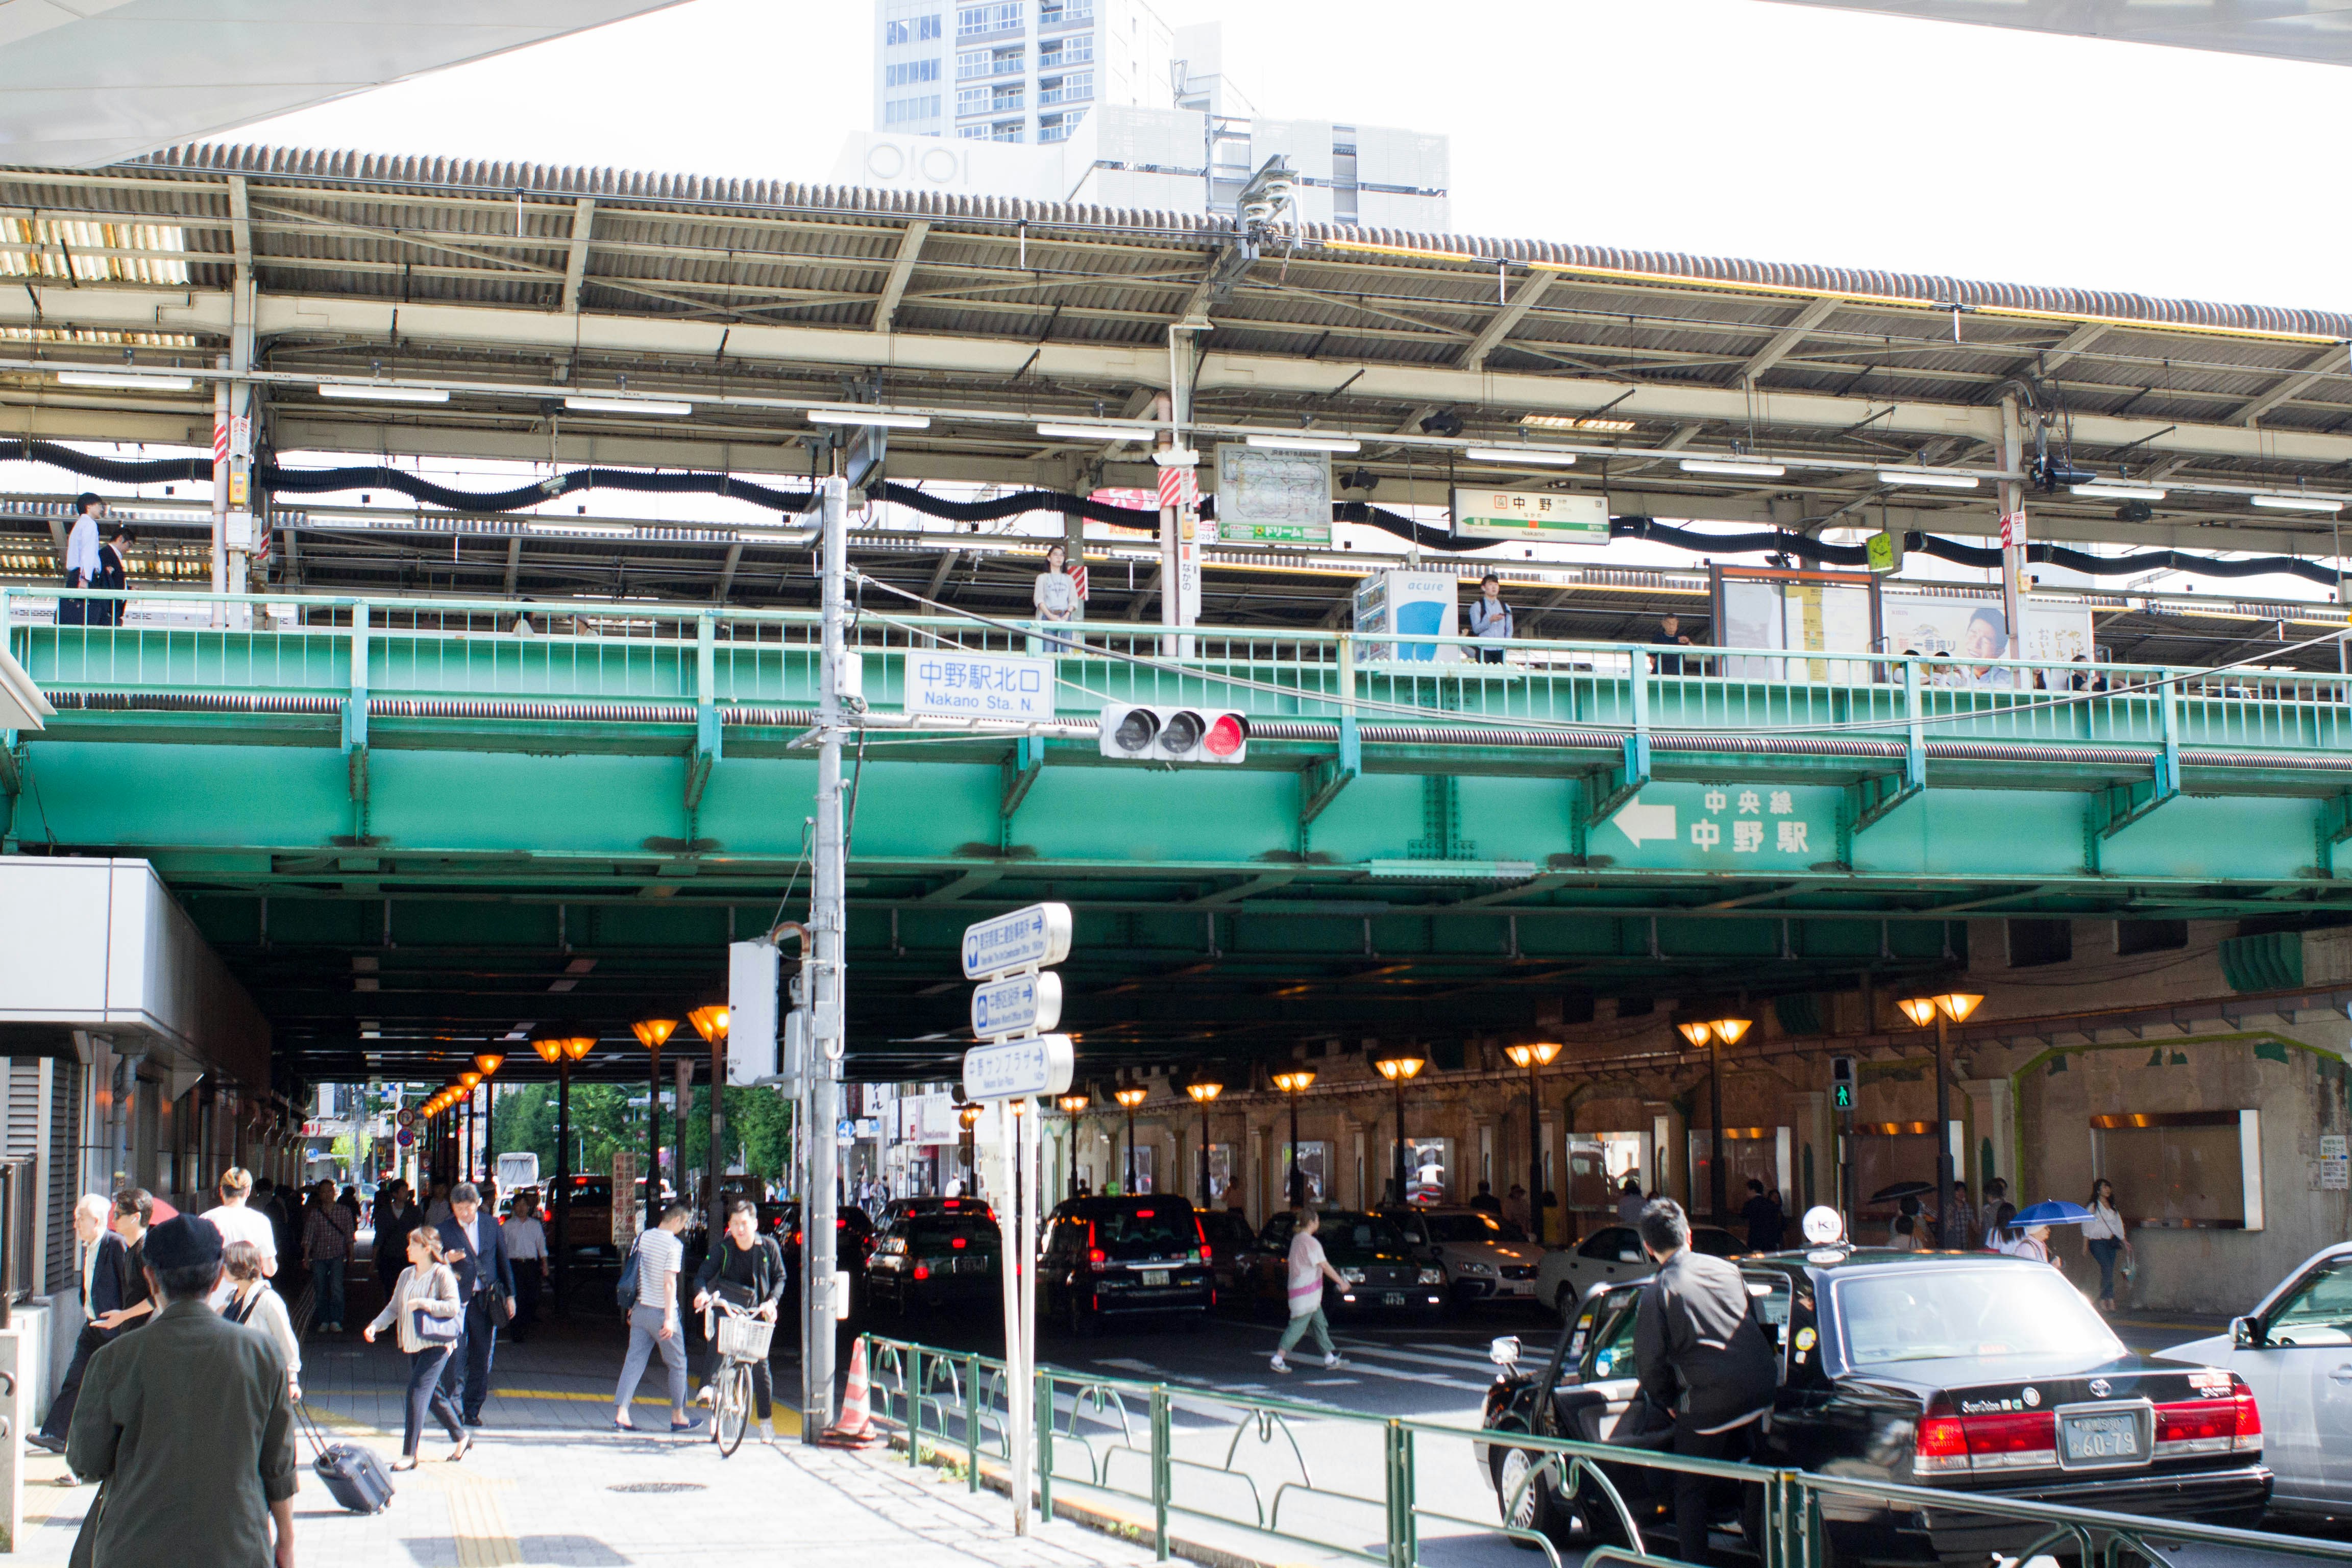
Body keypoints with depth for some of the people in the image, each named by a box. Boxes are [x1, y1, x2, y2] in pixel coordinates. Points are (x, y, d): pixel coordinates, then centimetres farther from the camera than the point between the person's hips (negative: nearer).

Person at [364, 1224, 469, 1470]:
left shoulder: (442, 1275, -10)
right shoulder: (406, 1275, 11)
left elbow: (453, 1307, -18)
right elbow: (393, 1307, 12)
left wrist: (422, 1303, -22)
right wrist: (375, 1326, -3)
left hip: (436, 1344, -7)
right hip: (413, 1345, 7)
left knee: (417, 1392, -13)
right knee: (432, 1395, 12)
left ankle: (409, 1454, -11)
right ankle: (461, 1436, 29)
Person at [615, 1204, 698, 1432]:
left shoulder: (643, 1238, 6)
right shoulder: (674, 1246, -14)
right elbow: (669, 1283, -19)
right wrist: (669, 1318, -18)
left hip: (640, 1310, 6)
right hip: (661, 1311, -6)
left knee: (634, 1360, 5)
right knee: (677, 1364, 8)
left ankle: (621, 1413, -5)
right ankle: (678, 1417, 15)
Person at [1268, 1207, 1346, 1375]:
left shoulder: (1297, 1239, 12)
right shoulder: (1310, 1242, -18)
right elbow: (1325, 1267, -16)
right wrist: (1341, 1282, -7)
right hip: (1306, 1292, -10)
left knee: (1319, 1323, 13)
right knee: (1298, 1326, -7)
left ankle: (1330, 1358, 17)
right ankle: (1279, 1359, -7)